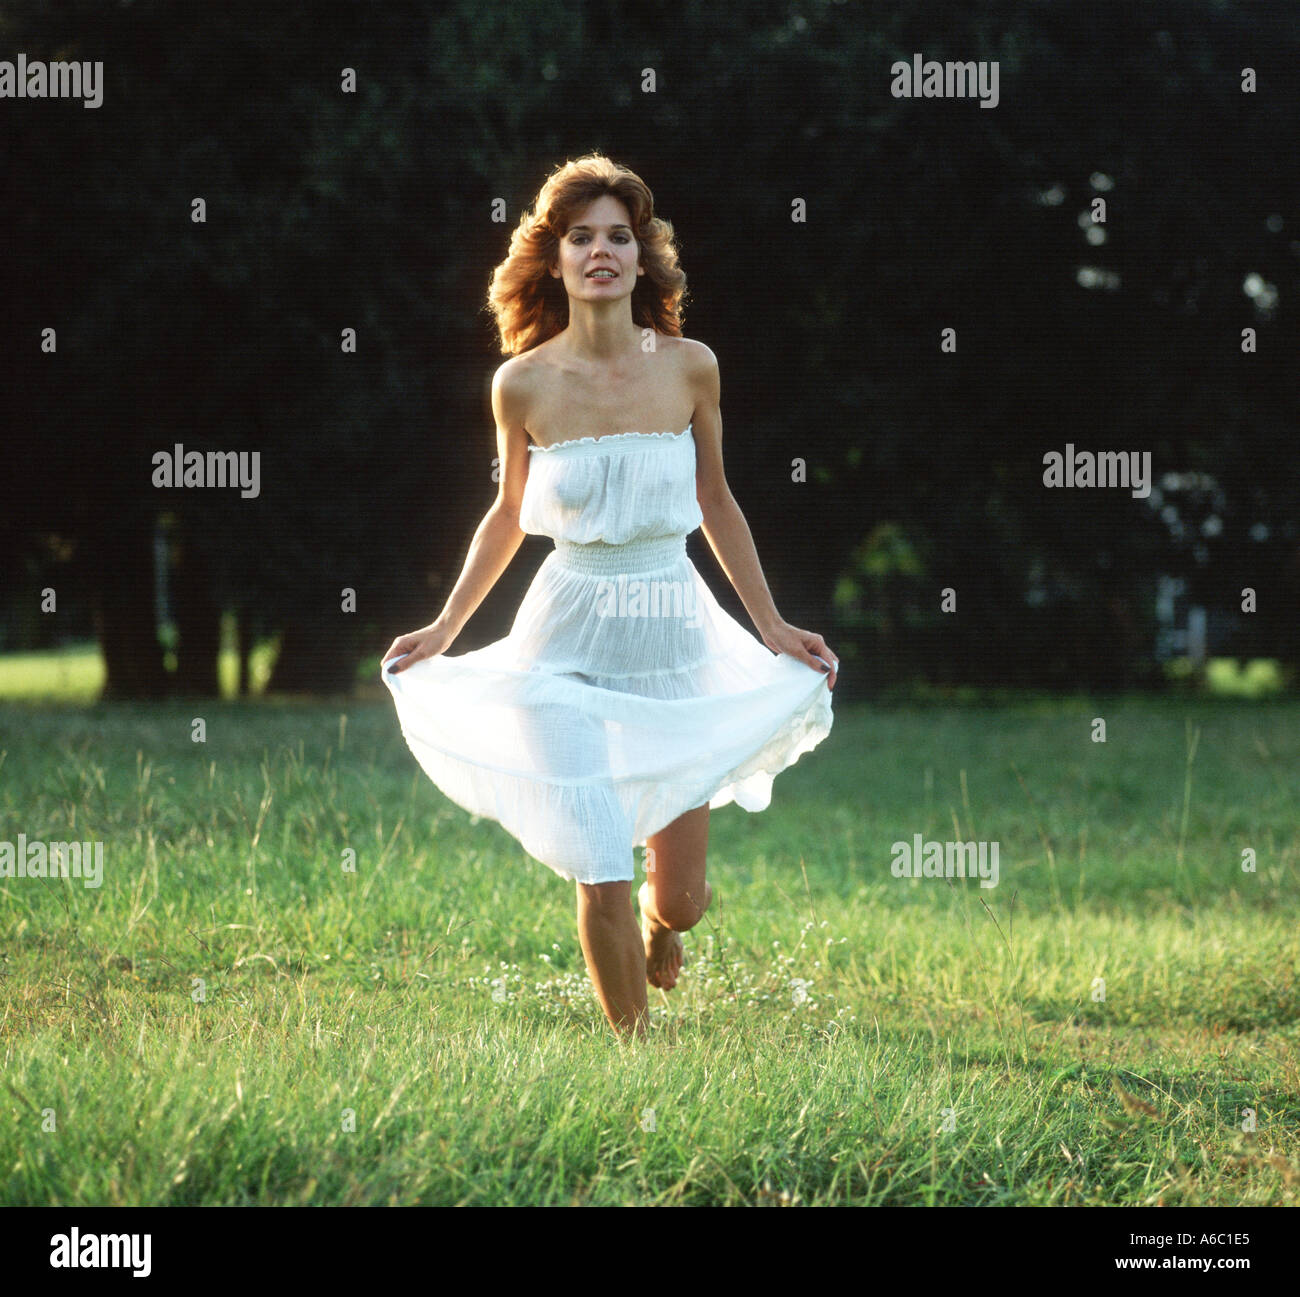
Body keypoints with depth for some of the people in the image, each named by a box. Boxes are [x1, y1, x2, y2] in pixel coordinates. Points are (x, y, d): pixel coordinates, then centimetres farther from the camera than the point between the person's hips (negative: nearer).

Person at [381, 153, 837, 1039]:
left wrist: (774, 627, 9)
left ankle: (662, 924, 44)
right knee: (603, 884, -9)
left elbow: (716, 504, 9)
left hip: (675, 639, 1)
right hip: (569, 640, -1)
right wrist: (445, 628, 9)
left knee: (680, 892, 6)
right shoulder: (524, 384, -5)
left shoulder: (689, 368, -4)